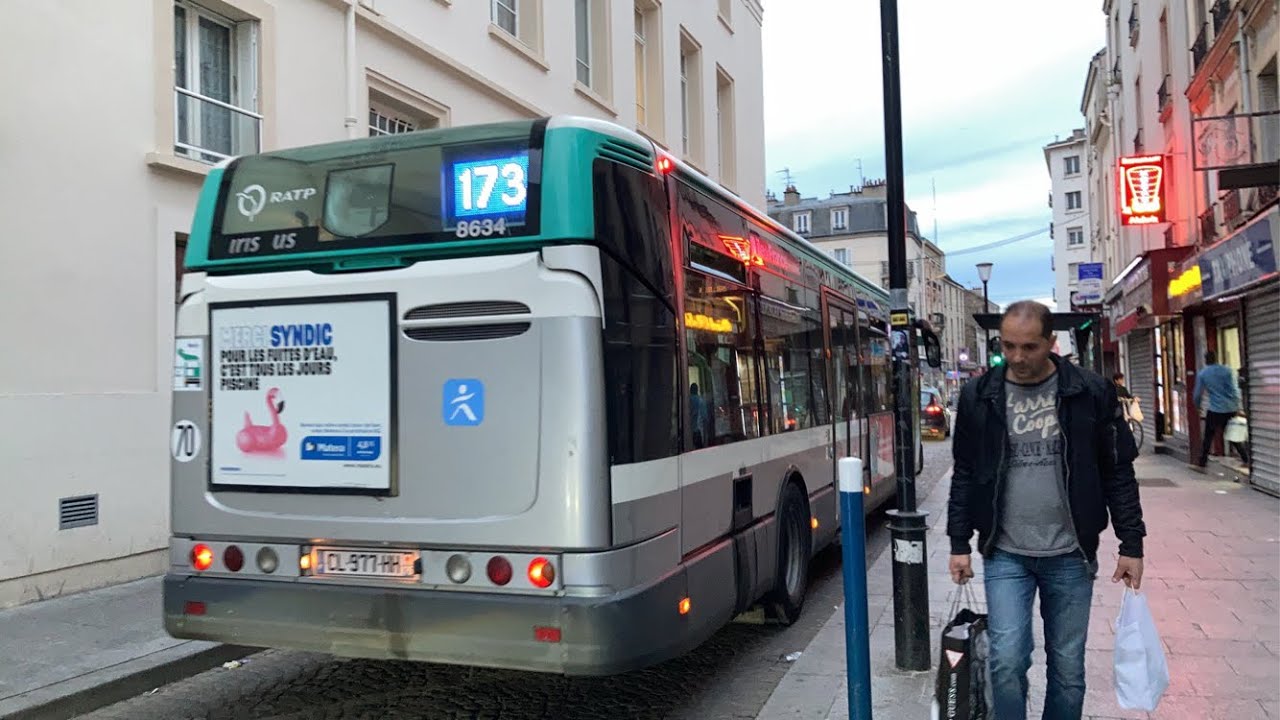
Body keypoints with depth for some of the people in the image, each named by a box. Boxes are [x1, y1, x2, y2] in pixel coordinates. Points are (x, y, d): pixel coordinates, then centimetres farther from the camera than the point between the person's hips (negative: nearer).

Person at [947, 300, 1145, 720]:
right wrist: (959, 544, 3)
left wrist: (1131, 544, 0)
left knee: (1068, 668, 9)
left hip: (1070, 555, 0)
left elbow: (1118, 472, 2)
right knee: (1007, 661, -7)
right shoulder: (979, 396, -1)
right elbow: (965, 475, 6)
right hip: (1005, 555, 0)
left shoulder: (1091, 392, -4)